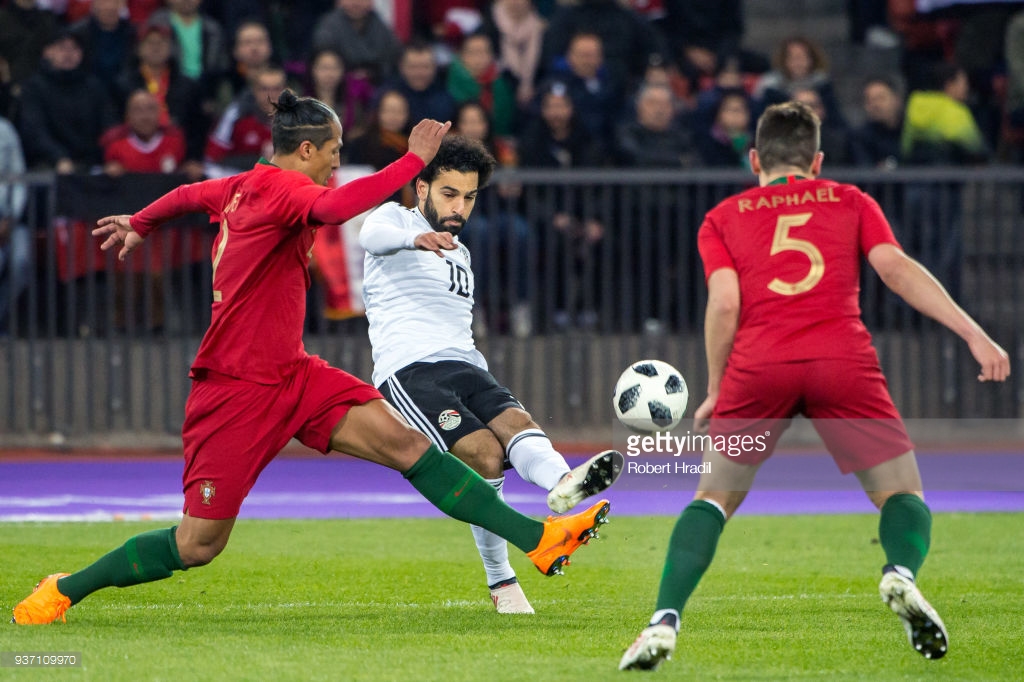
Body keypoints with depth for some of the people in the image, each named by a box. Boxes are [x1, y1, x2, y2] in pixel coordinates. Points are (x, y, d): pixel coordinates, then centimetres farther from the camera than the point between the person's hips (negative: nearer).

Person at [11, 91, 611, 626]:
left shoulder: (246, 186, 9)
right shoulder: (278, 189, -17)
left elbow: (190, 194, 29)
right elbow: (337, 206, -39)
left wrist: (139, 224, 50)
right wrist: (414, 160, -33)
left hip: (292, 376, 9)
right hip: (237, 390, -9)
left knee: (406, 442, -9)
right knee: (198, 545, -3)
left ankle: (537, 539, -17)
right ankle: (64, 591, 17)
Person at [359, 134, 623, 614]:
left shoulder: (459, 253, 32)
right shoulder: (394, 218, 9)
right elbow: (372, 235, -18)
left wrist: (488, 391, 29)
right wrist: (416, 239, -41)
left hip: (463, 367, 4)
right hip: (407, 372, -4)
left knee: (515, 422, -30)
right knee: (484, 452, -29)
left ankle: (563, 485, -59)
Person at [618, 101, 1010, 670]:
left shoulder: (722, 219, 21)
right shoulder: (851, 202, 22)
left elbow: (725, 303, 6)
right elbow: (896, 268, 6)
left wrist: (715, 392, 14)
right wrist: (974, 333, 1)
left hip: (757, 366, 1)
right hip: (843, 359, -1)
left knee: (715, 497, 15)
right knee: (903, 495, 9)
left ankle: (664, 623, -4)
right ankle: (902, 572, -25)